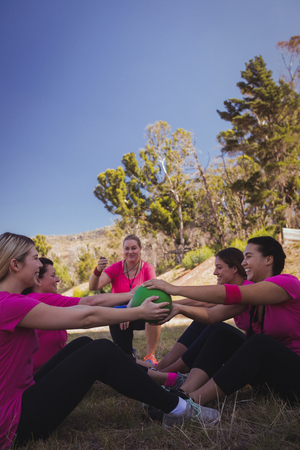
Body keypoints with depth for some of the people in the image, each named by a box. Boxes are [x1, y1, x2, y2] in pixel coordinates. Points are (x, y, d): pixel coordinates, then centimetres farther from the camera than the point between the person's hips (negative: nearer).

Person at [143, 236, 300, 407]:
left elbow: (232, 295, -30)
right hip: (267, 369, 7)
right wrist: (180, 308, -23)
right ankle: (184, 391, -25)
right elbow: (213, 314, -6)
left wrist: (177, 289, -33)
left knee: (260, 342, -33)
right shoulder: (253, 290, 6)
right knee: (222, 336, -9)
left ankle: (192, 400, -33)